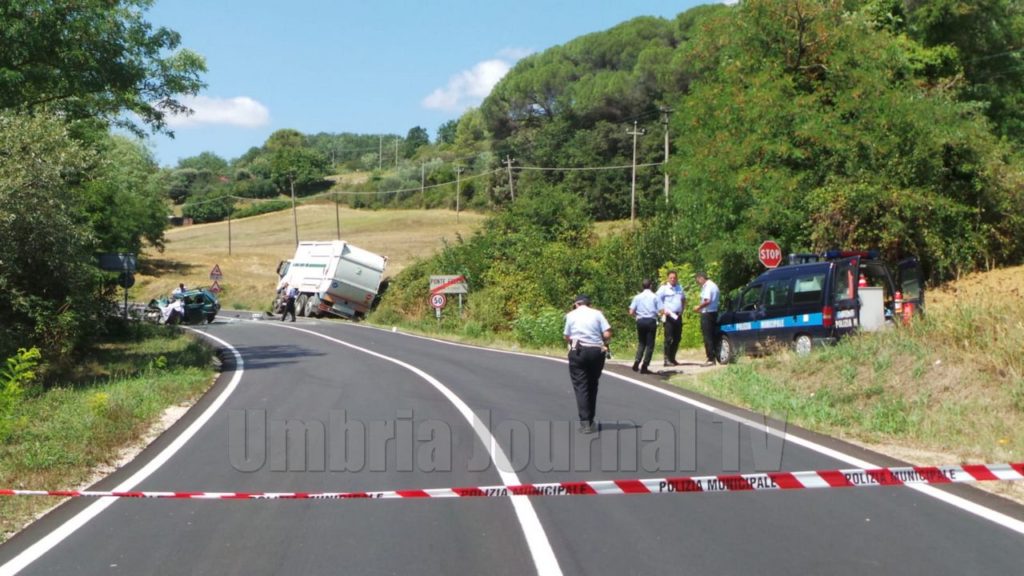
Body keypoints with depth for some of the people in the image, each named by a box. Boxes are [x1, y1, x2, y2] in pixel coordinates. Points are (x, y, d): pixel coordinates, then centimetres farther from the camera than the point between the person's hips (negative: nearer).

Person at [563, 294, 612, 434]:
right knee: (592, 386, 15)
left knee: (581, 387, 0)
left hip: (578, 352, -1)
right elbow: (607, 334, -4)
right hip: (596, 351, 2)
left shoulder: (571, 315, 5)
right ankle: (591, 421, 21)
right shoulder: (597, 314, 4)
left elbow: (567, 337, 5)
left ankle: (585, 423, -11)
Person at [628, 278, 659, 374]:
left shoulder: (637, 297, 3)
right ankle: (644, 367, 1)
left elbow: (631, 312, -1)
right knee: (650, 344, 4)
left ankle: (637, 361, 0)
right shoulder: (655, 297, -1)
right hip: (651, 321, -2)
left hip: (640, 321, 2)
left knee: (641, 343, 17)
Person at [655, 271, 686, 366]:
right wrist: (663, 310, -19)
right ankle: (667, 359, -9)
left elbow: (684, 299, 31)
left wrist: (682, 310, 19)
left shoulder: (680, 288, 17)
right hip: (669, 316, -7)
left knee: (677, 338, 7)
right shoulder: (664, 288, -3)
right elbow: (658, 298, -13)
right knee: (669, 338, -10)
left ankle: (672, 358, 15)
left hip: (678, 316, 7)